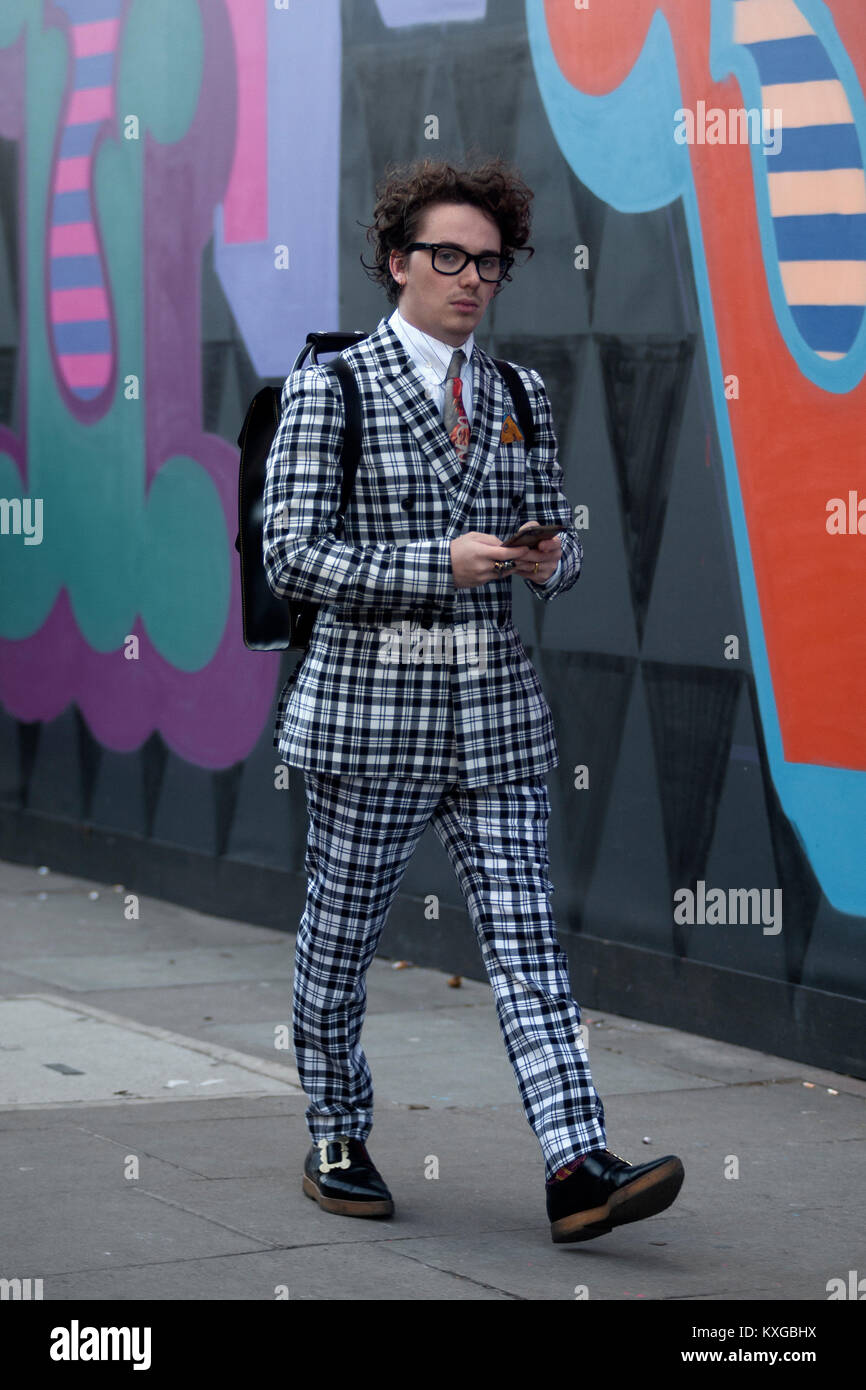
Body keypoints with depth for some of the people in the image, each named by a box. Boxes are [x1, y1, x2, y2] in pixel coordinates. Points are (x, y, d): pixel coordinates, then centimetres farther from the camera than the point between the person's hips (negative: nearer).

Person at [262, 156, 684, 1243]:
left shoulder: (520, 398, 12)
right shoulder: (329, 390, -4)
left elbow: (557, 536, 19)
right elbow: (293, 555, -11)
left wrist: (550, 559, -6)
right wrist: (442, 564, -19)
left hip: (496, 709, 4)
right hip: (368, 704, -4)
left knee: (524, 935, -5)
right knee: (341, 933, 8)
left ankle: (578, 1168, -13)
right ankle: (336, 1143, 26)